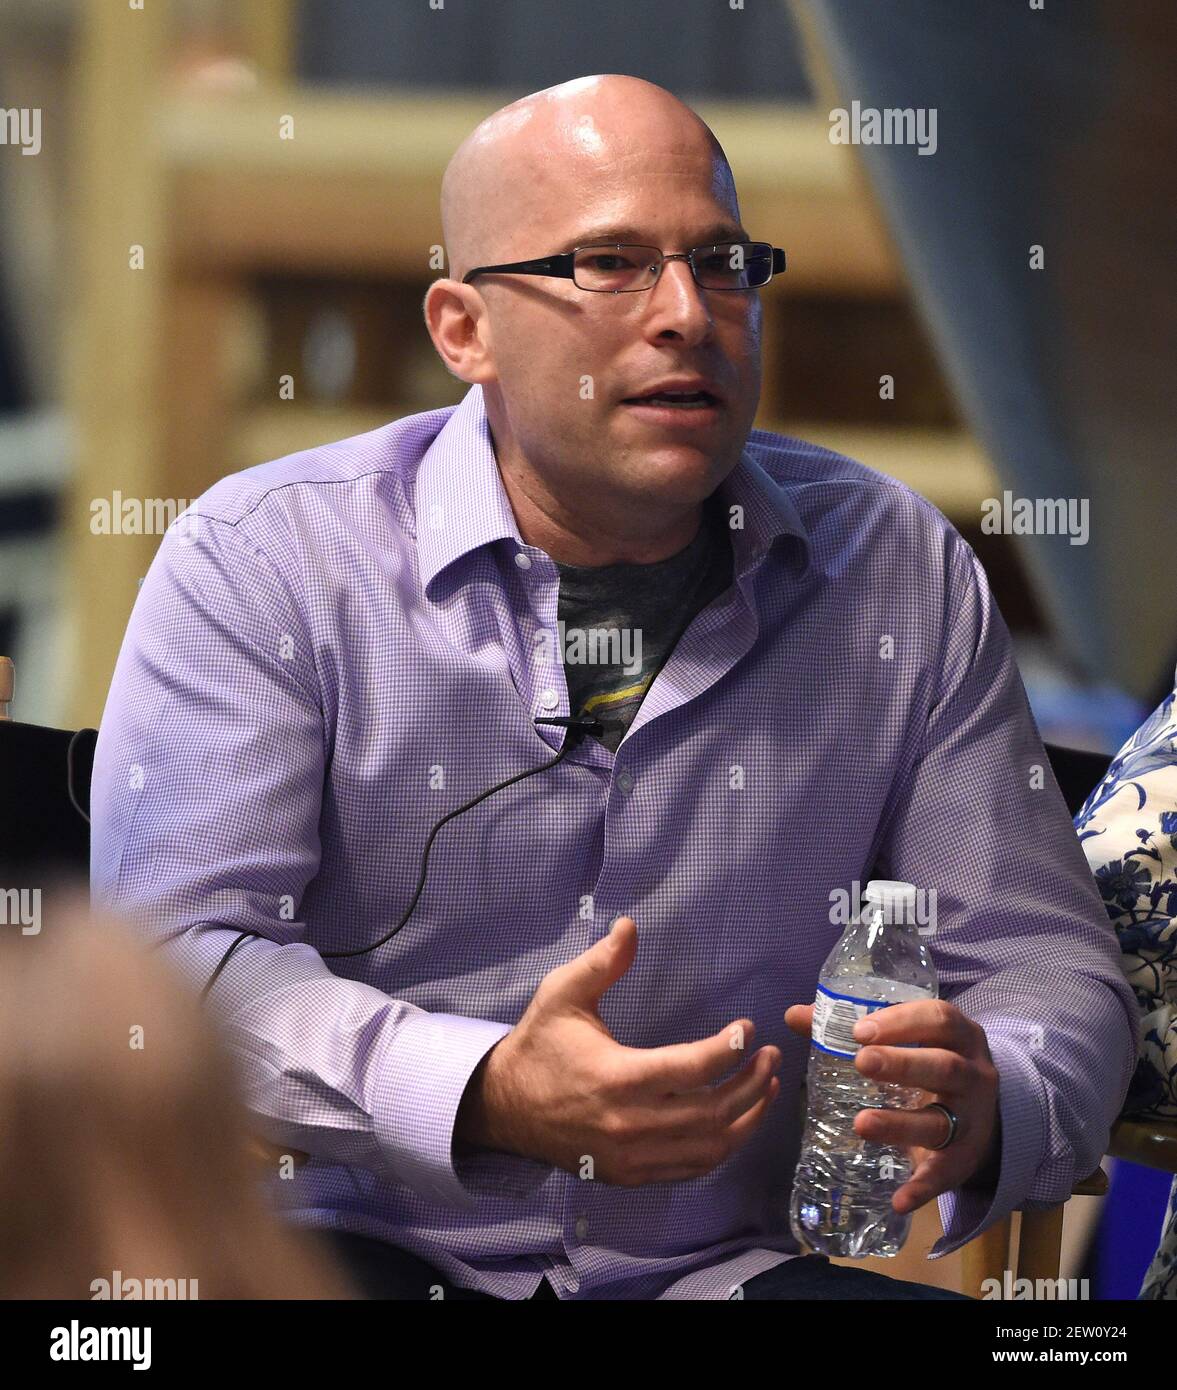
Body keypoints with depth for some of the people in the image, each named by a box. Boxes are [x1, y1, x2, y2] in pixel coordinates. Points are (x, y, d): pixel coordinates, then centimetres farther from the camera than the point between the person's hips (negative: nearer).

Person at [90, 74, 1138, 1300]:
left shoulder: (897, 574, 8)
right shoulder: (262, 562, -3)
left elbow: (1045, 961, 9)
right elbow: (173, 951, -12)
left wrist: (981, 1114, -17)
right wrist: (484, 1099, -29)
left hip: (721, 1266, 3)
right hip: (365, 1242, -3)